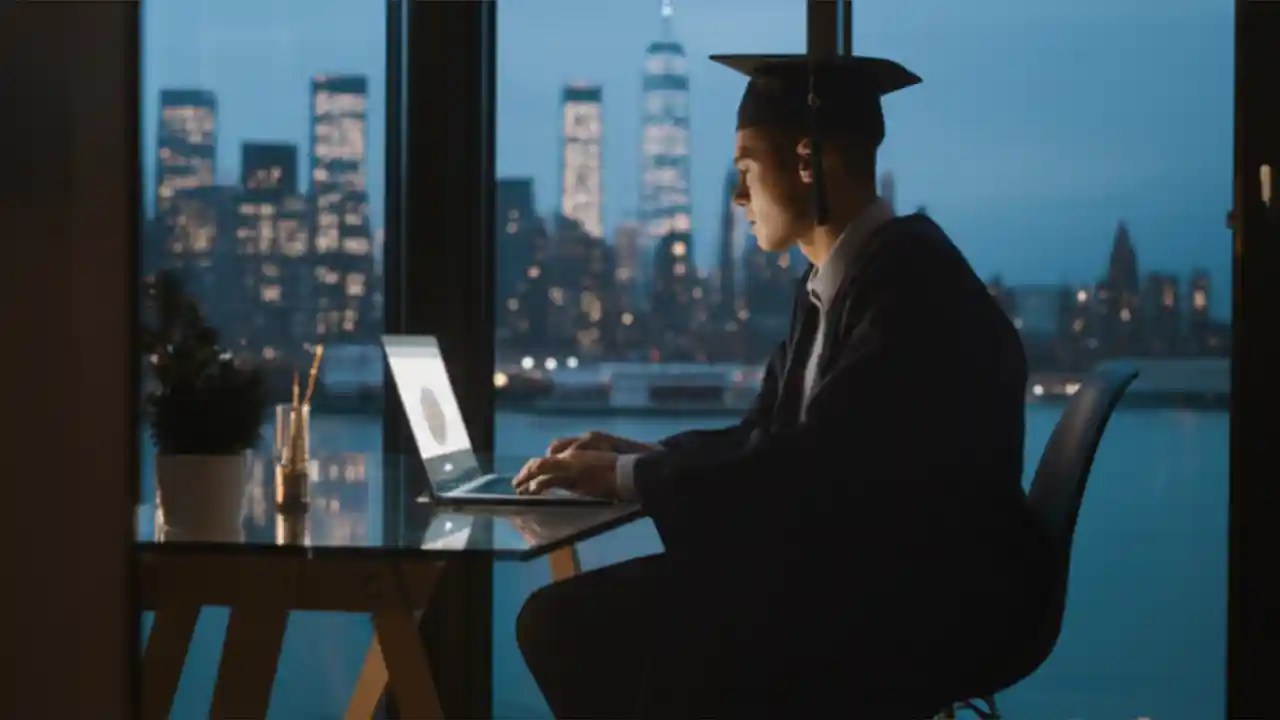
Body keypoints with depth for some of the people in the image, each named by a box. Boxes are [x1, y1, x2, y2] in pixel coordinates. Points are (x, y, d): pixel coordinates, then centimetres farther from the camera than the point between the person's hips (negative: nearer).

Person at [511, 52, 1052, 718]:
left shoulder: (913, 283, -17)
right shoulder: (830, 282, 12)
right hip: (841, 575, 9)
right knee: (566, 618, -4)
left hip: (922, 607, -9)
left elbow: (812, 465, -23)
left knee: (677, 647, -30)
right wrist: (636, 455, 4)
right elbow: (766, 437, 18)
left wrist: (628, 477, -15)